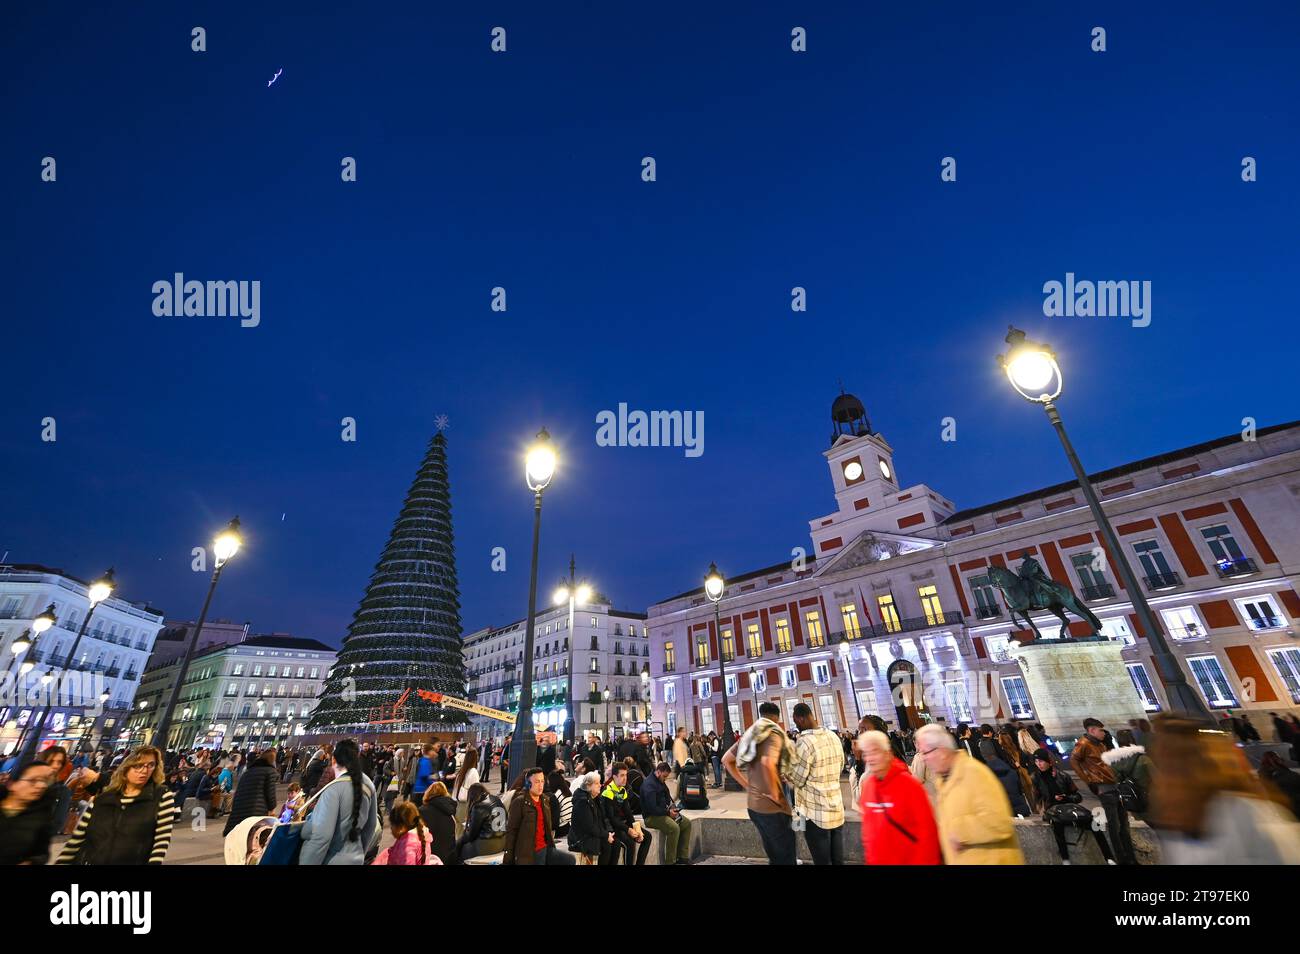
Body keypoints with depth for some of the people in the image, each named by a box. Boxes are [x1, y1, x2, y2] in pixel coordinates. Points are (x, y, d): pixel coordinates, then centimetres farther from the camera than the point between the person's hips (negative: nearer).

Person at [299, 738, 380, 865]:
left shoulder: (334, 788, -21)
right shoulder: (369, 785, -1)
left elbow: (321, 837, -26)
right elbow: (371, 825, 10)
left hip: (332, 860, -6)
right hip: (355, 858, 6)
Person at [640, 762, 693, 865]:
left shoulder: (661, 782, 12)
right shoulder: (649, 784, -21)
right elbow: (652, 808, -26)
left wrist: (672, 807, 4)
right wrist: (668, 812, -18)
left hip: (663, 812, 10)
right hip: (651, 817, -10)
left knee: (686, 823, 2)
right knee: (674, 827, -31)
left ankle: (682, 856, 6)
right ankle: (670, 861, -18)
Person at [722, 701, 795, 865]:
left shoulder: (750, 734, 9)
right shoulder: (774, 734, -15)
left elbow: (726, 760, 12)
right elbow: (767, 763, -35)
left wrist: (746, 785, 9)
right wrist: (775, 794, -21)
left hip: (752, 804, 8)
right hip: (771, 806, -7)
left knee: (773, 853, 24)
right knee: (786, 856, 9)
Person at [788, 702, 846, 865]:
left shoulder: (804, 742, -22)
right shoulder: (833, 736, 1)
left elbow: (797, 780, -15)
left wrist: (789, 755, -3)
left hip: (816, 814, -6)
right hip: (837, 810, 7)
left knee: (822, 861, 7)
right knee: (838, 860, 17)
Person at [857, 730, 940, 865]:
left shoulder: (909, 784, -17)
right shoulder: (866, 784, -3)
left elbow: (927, 829, -13)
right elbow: (868, 825, 8)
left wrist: (924, 861, -11)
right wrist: (869, 857, 8)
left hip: (908, 860, -4)